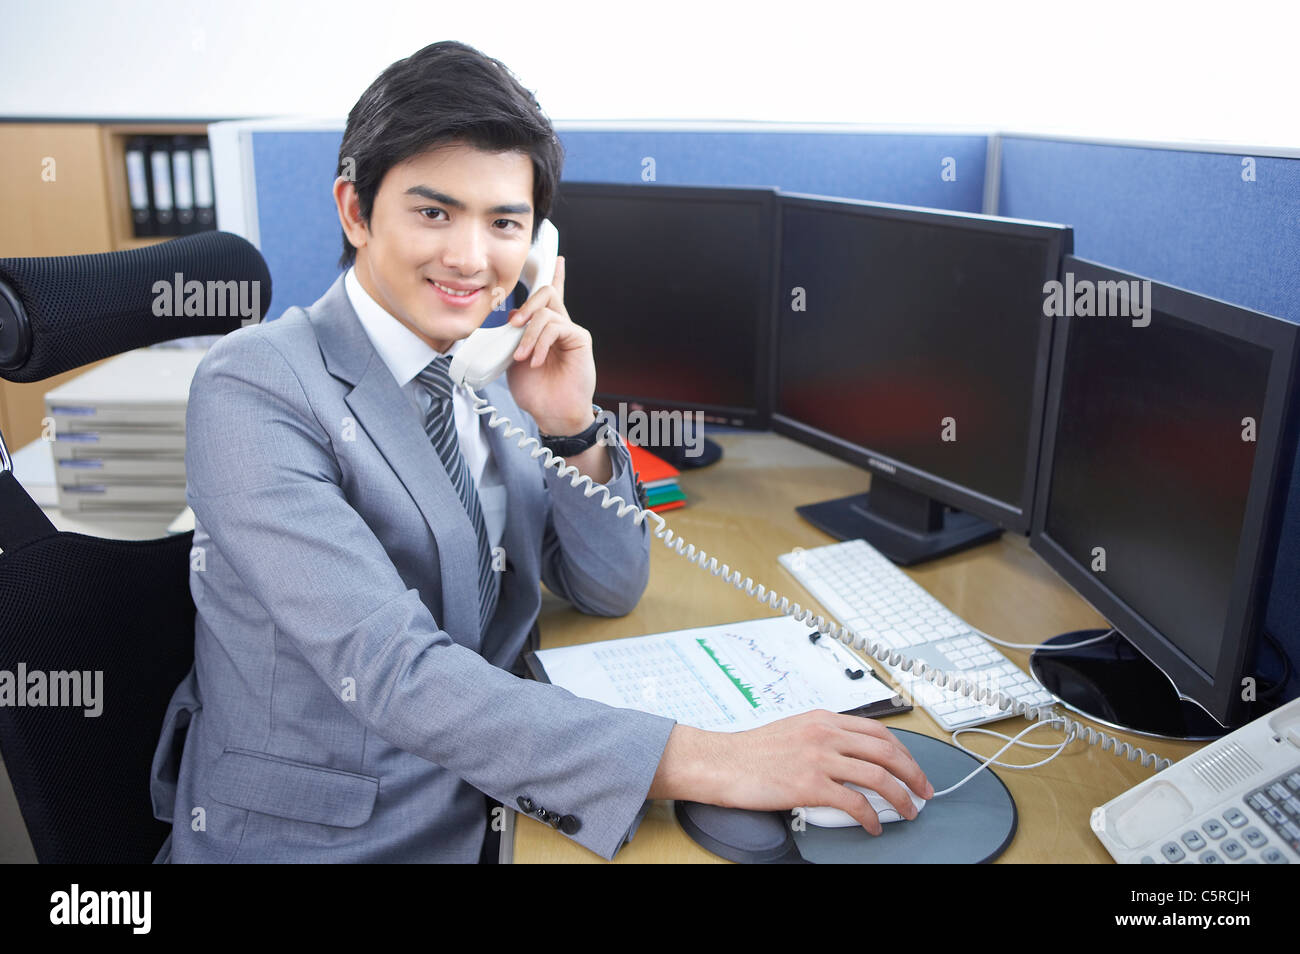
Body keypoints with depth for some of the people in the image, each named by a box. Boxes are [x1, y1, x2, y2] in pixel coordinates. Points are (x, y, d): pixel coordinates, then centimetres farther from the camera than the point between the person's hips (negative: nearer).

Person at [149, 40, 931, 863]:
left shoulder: (504, 374, 2)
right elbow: (394, 672, -27)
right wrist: (702, 761, -32)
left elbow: (611, 592, 5)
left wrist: (573, 428, -11)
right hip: (313, 839, -5)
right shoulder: (257, 389, -17)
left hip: (487, 805, 6)